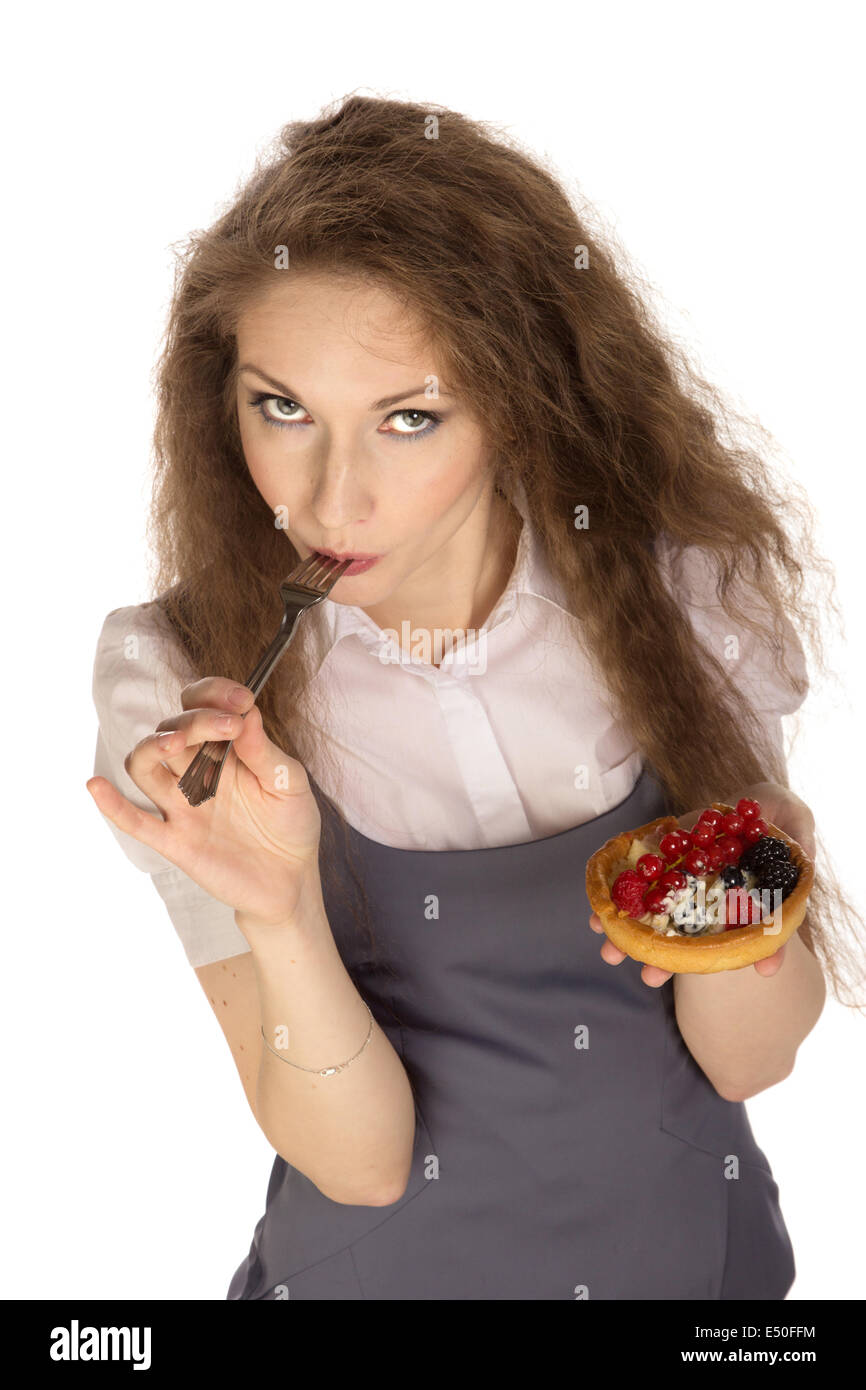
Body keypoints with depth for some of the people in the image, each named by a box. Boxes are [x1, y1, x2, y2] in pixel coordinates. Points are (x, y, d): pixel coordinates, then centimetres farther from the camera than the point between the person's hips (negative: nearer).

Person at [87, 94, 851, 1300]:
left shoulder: (681, 586, -17)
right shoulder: (178, 681, -21)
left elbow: (747, 1062, -11)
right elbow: (361, 1162, -19)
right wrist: (281, 917, -36)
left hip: (697, 1243, 2)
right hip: (387, 1259, -1)